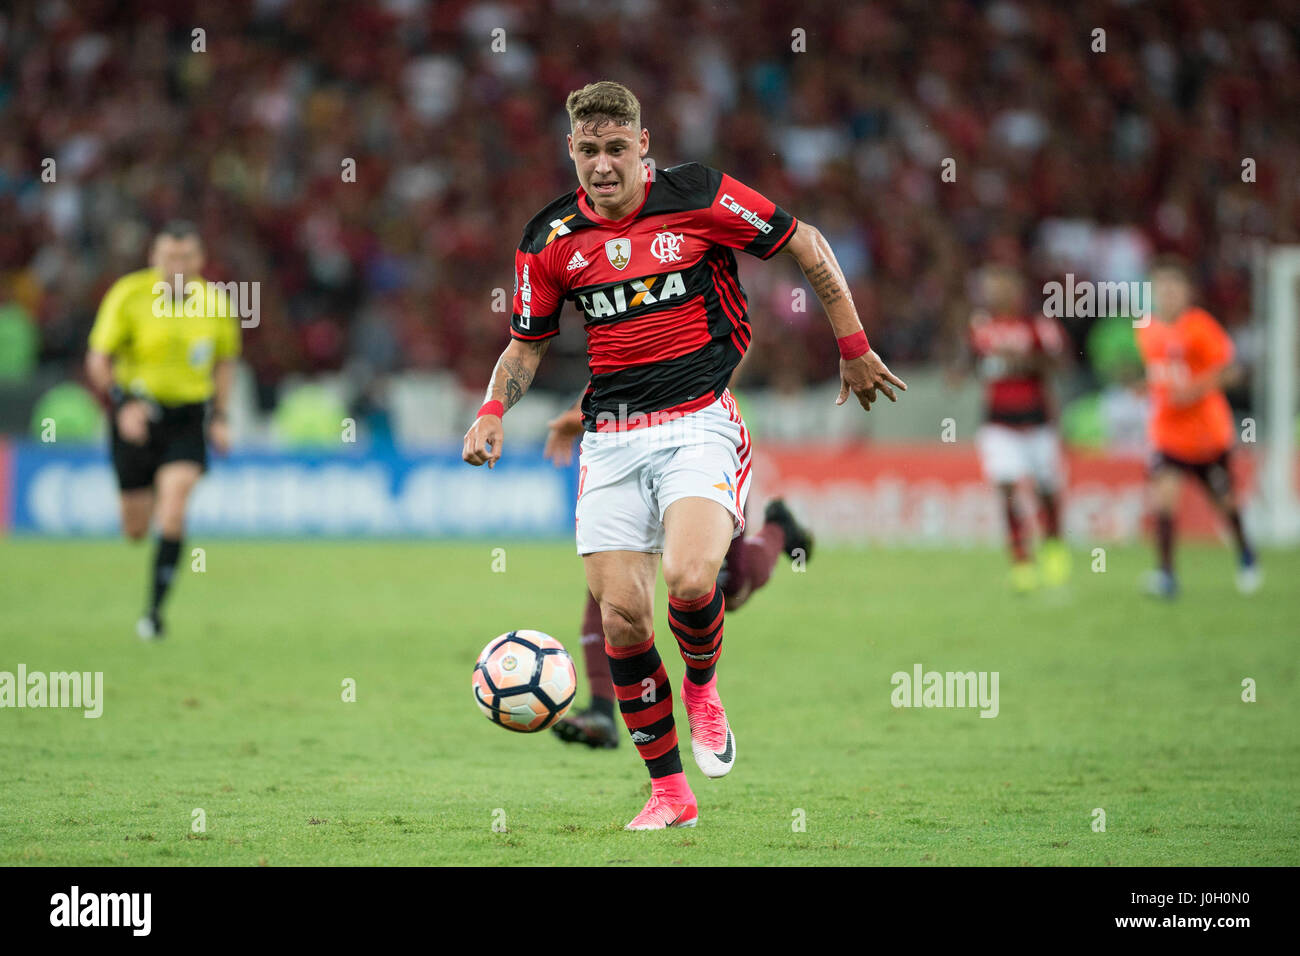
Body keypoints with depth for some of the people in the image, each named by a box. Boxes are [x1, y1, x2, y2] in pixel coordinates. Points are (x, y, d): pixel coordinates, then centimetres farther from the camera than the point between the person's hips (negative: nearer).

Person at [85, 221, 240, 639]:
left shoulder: (214, 302, -2)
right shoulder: (129, 295, -10)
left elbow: (224, 361, 15)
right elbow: (98, 359, -7)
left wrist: (220, 417, 8)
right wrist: (121, 407, -21)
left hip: (187, 419, 1)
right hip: (136, 414, -1)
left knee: (173, 506, -20)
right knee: (135, 529, 5)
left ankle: (155, 608, -12)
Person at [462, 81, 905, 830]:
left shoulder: (699, 198, -5)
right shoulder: (552, 240, 5)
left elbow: (808, 244, 6)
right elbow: (527, 344, 17)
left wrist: (855, 348, 8)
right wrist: (493, 412, -2)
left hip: (699, 423, -3)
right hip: (611, 439, 3)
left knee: (690, 579, -27)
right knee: (622, 616, -6)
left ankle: (702, 687, 9)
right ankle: (669, 792, 9)